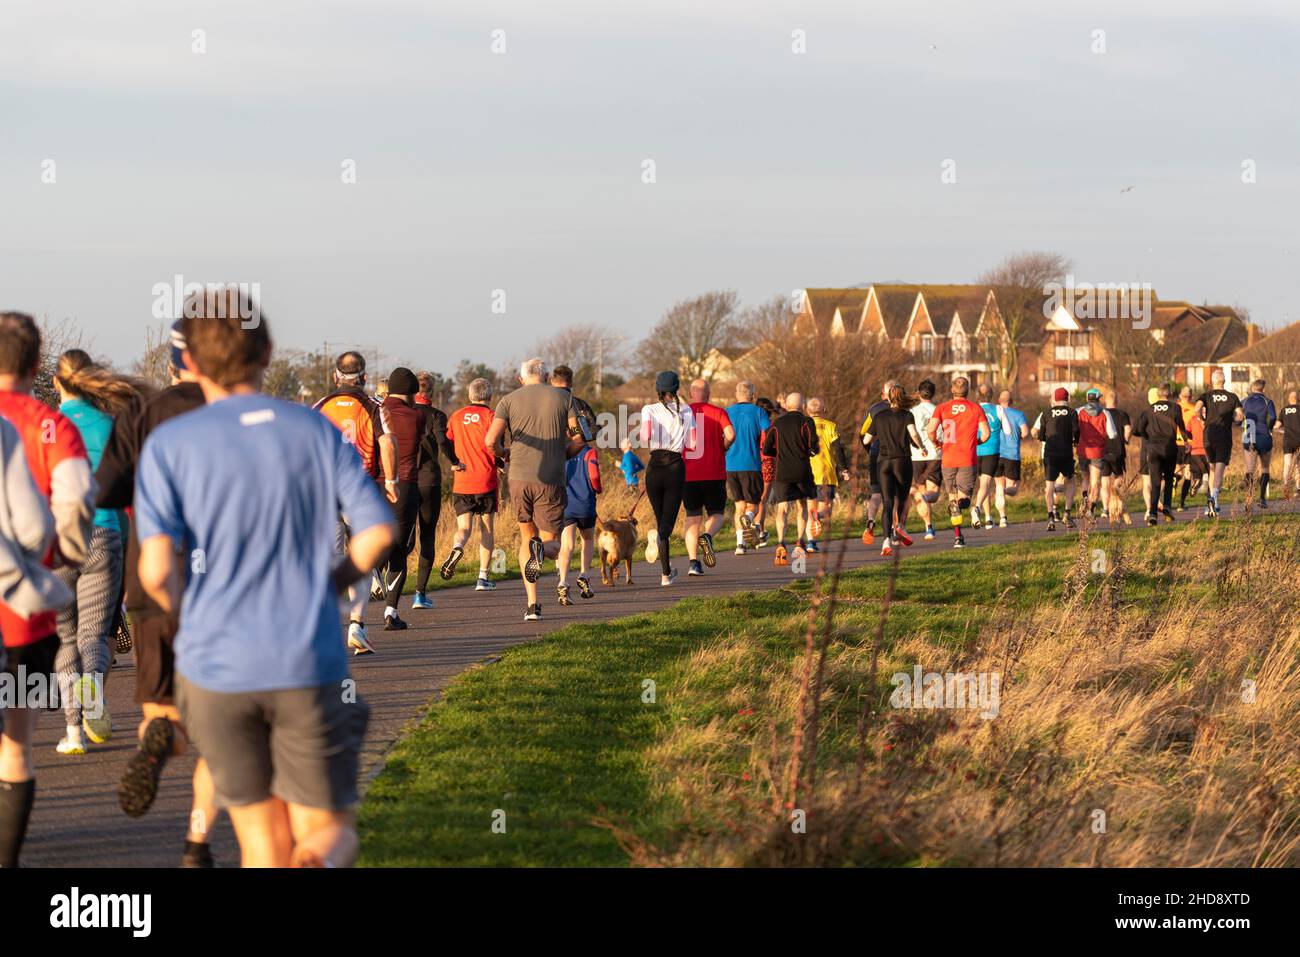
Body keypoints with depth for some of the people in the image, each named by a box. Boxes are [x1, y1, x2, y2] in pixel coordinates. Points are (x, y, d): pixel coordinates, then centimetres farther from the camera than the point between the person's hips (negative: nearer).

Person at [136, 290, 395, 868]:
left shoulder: (168, 445, -3)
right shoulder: (316, 431, 3)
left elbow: (156, 568, -13)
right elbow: (378, 533, -1)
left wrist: (177, 606, 9)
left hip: (215, 665, 0)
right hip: (309, 666, 0)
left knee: (263, 842, 14)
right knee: (328, 830, 9)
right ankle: (320, 863, -26)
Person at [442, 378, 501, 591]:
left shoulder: (456, 417, 7)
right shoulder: (491, 416, -5)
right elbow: (494, 446, -13)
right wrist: (501, 463, 7)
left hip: (461, 483, 2)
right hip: (486, 482, -2)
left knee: (464, 528, 2)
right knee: (487, 529, 10)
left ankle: (457, 548, -33)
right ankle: (483, 577, 9)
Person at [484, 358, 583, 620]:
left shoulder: (509, 401, 6)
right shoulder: (563, 398, 7)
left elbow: (490, 441, -6)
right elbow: (579, 438, -1)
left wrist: (502, 455, 15)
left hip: (519, 478, 1)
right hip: (552, 481, -1)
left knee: (527, 536, 18)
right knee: (552, 544, 9)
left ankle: (532, 604, 8)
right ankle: (540, 549, -31)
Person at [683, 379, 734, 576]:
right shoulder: (718, 412, 0)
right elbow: (730, 435, -15)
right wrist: (722, 449, 4)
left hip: (688, 474, 1)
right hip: (714, 474, -1)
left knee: (692, 517, 9)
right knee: (716, 515, 12)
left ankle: (693, 561, -3)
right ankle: (707, 536, -21)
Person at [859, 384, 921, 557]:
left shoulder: (879, 417, 8)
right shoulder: (907, 415, -1)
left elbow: (866, 440, 12)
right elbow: (913, 434, -18)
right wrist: (920, 446, 0)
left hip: (884, 463, 2)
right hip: (903, 461, -2)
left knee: (887, 503, -4)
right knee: (902, 498, 20)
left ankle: (887, 539, -20)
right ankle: (899, 526, -2)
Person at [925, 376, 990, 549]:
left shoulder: (941, 408, 3)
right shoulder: (976, 408, 2)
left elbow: (931, 429, -10)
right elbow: (986, 433, -4)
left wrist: (936, 442, 9)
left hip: (948, 460, 1)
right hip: (968, 460, -1)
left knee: (952, 498, 12)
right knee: (963, 499, 5)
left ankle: (957, 536, 5)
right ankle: (962, 501, -32)